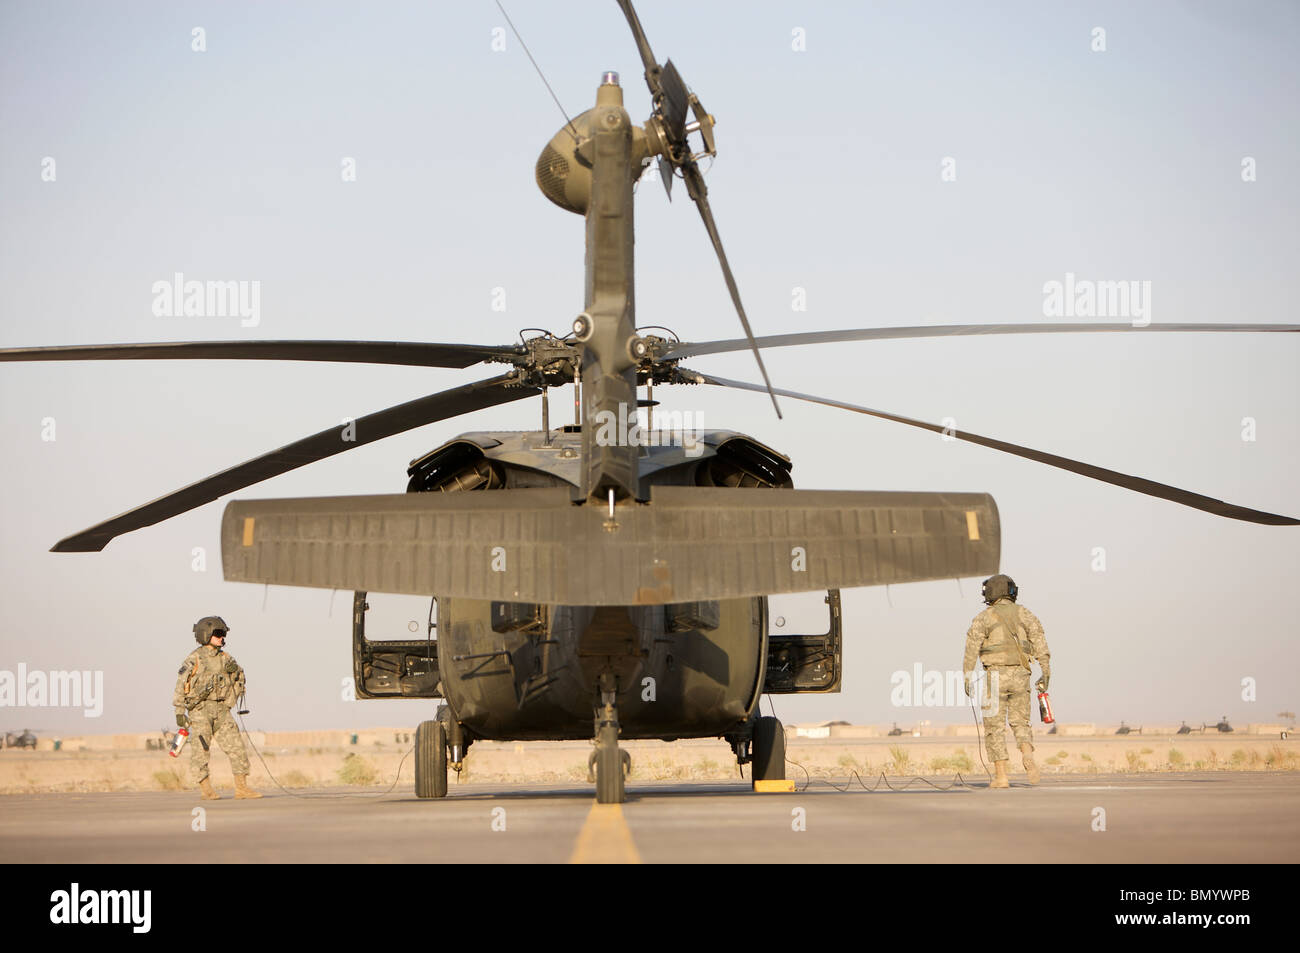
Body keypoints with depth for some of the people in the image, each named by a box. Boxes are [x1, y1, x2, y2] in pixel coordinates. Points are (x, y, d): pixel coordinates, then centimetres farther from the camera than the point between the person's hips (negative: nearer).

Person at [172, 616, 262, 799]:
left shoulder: (224, 657, 11)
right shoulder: (194, 659, -6)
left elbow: (239, 681, 15)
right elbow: (180, 686, -7)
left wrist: (235, 670, -7)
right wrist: (179, 712, -11)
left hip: (221, 710, 6)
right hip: (199, 708, -6)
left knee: (236, 746, 0)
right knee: (201, 750, -5)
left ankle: (242, 788, 3)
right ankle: (207, 791, 0)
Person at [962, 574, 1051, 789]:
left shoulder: (984, 617, 1)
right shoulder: (1023, 614, 9)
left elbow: (972, 648, -7)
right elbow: (1039, 640, -1)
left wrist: (968, 679, -6)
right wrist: (1045, 673, -2)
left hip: (996, 674, -3)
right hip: (1020, 675, 3)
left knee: (995, 727, 4)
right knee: (1020, 723, 12)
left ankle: (1001, 776, -2)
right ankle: (1028, 758, -18)